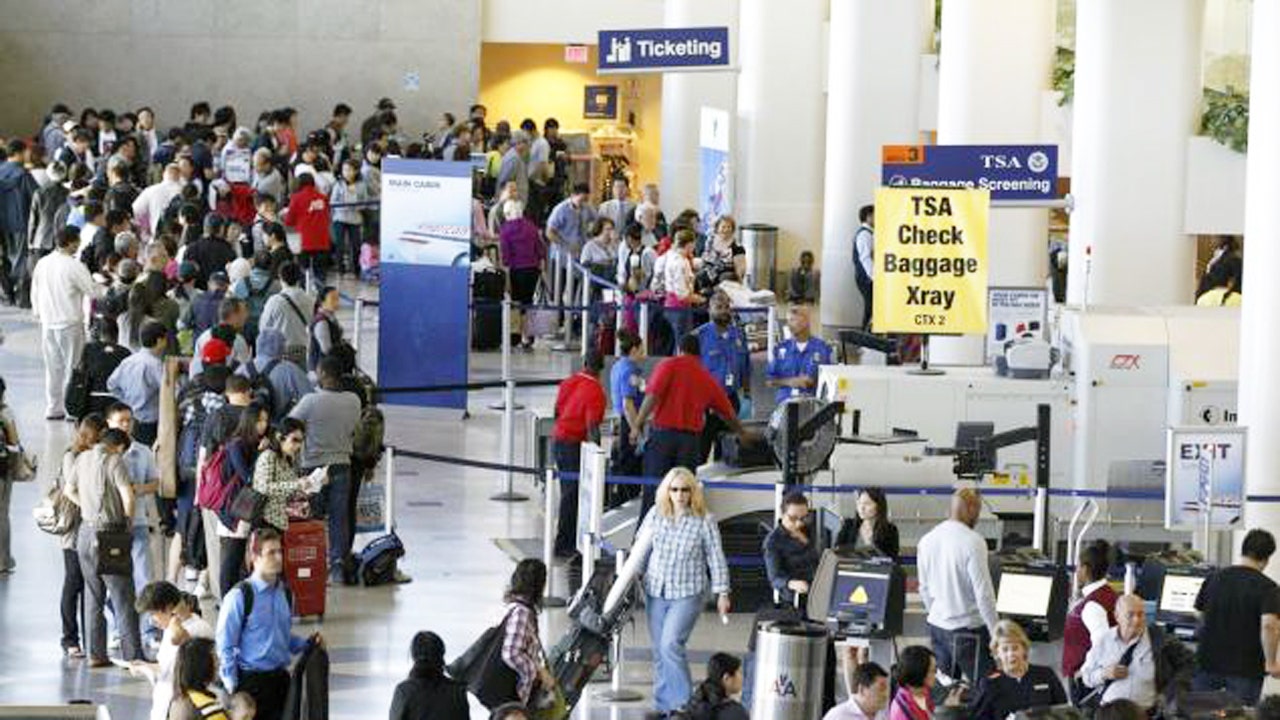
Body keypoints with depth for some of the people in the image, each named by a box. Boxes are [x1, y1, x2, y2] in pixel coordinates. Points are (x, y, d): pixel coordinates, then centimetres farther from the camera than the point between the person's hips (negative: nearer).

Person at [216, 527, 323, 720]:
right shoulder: (240, 597, -12)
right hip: (251, 681, -6)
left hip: (280, 679, 6)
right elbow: (224, 648, -10)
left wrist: (307, 644, 4)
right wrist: (232, 688, -12)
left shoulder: (283, 593, 9)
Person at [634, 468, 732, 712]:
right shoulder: (655, 515, 1)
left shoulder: (704, 521, -7)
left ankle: (684, 704, -10)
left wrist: (722, 593, -2)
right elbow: (640, 549, 12)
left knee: (671, 644, -18)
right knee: (659, 650, 9)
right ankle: (663, 706, 20)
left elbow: (716, 559, -2)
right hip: (655, 592, 4)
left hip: (688, 594, -4)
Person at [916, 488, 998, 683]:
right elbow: (983, 593, -17)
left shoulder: (927, 541, 4)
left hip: (936, 626, 7)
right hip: (968, 630, -7)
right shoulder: (973, 542, -17)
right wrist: (995, 632, -10)